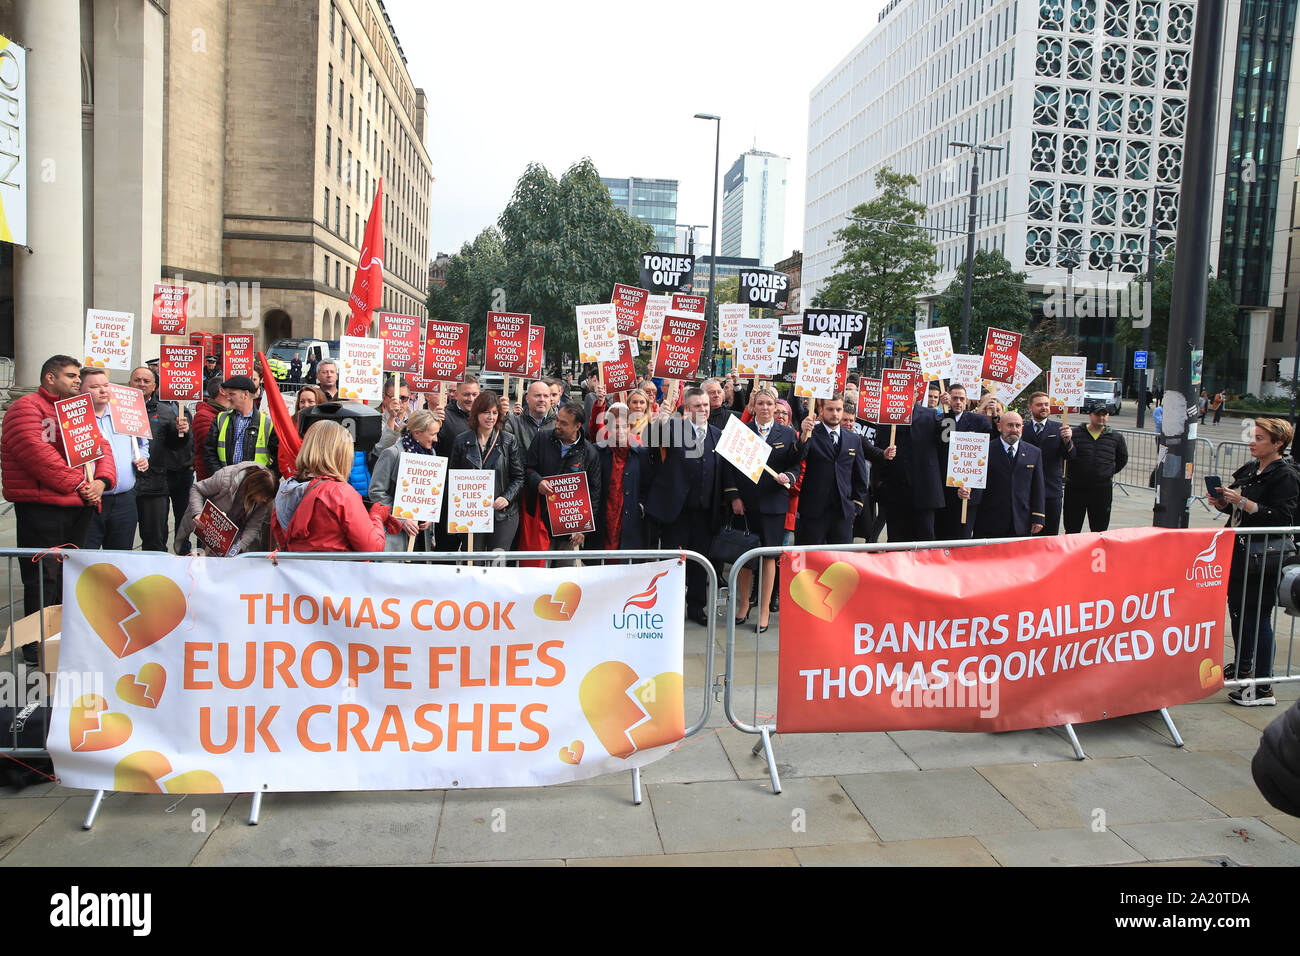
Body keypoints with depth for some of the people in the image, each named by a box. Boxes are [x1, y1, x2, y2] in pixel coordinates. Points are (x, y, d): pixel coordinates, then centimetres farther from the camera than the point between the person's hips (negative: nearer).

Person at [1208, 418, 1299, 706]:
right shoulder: (1250, 469, 12)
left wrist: (1243, 502, -26)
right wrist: (1224, 502, 3)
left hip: (1264, 558, -8)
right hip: (1240, 552, 9)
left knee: (1258, 617, -6)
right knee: (1237, 610, 18)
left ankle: (1263, 688, 1)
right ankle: (1242, 666, 37)